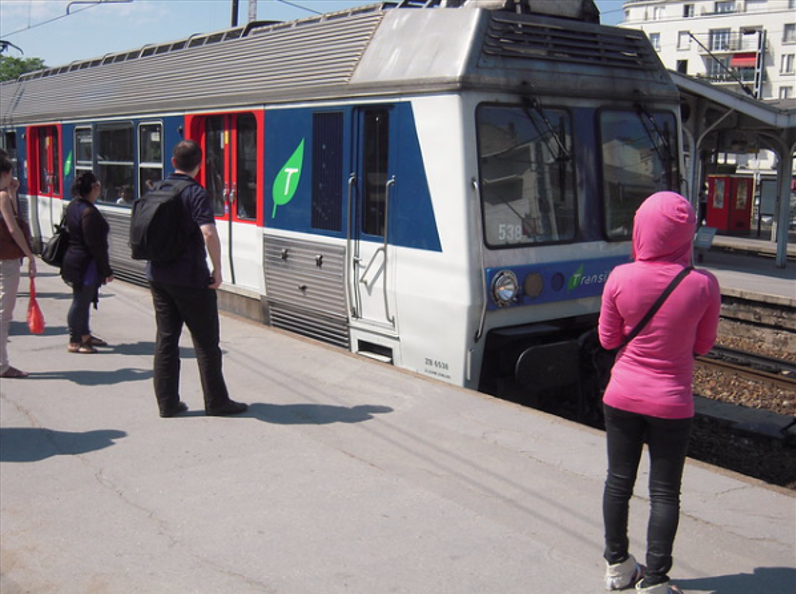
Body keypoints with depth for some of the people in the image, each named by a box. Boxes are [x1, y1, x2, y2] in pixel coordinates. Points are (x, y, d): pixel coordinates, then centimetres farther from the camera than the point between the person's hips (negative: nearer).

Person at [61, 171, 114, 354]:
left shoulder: (73, 206, 9)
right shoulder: (89, 212, -22)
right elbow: (96, 245, -22)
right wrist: (107, 270, -17)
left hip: (73, 259, 10)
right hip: (84, 264, -10)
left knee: (84, 300, 20)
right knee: (81, 301, -1)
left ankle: (85, 335, 32)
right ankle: (75, 342, 8)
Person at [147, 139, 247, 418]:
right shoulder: (196, 193, -13)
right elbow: (209, 233, -27)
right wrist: (217, 270, -16)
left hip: (158, 276, 7)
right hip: (190, 278, -7)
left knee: (166, 339, 11)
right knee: (206, 341, 3)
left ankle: (167, 402, 14)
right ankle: (216, 402, 10)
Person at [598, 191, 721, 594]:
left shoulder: (621, 278, -14)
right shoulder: (704, 285, -14)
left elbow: (608, 339, -3)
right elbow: (703, 345, -1)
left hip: (622, 396, 1)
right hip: (672, 402, -1)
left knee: (619, 481, 17)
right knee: (664, 493, 11)